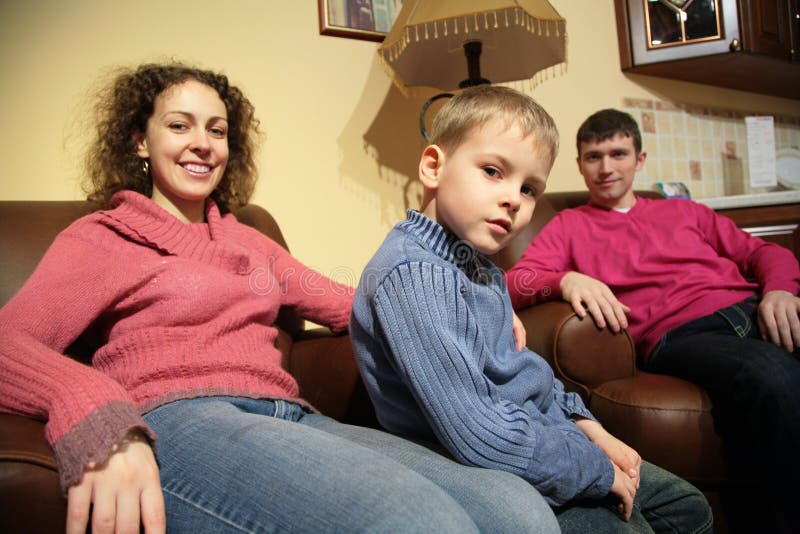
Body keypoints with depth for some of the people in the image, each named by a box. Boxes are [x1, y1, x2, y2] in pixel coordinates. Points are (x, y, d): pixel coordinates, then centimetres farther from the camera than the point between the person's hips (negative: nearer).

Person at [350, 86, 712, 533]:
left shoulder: (482, 267, 7)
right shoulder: (413, 274, -26)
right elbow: (477, 435, -31)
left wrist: (585, 426, 5)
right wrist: (593, 465, -18)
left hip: (542, 436, 10)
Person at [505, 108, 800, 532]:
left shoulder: (683, 211, 31)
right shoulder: (569, 226, 21)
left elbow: (761, 251, 26)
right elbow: (514, 284, 6)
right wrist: (566, 279, -15)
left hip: (750, 308, 4)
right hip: (679, 334, -3)